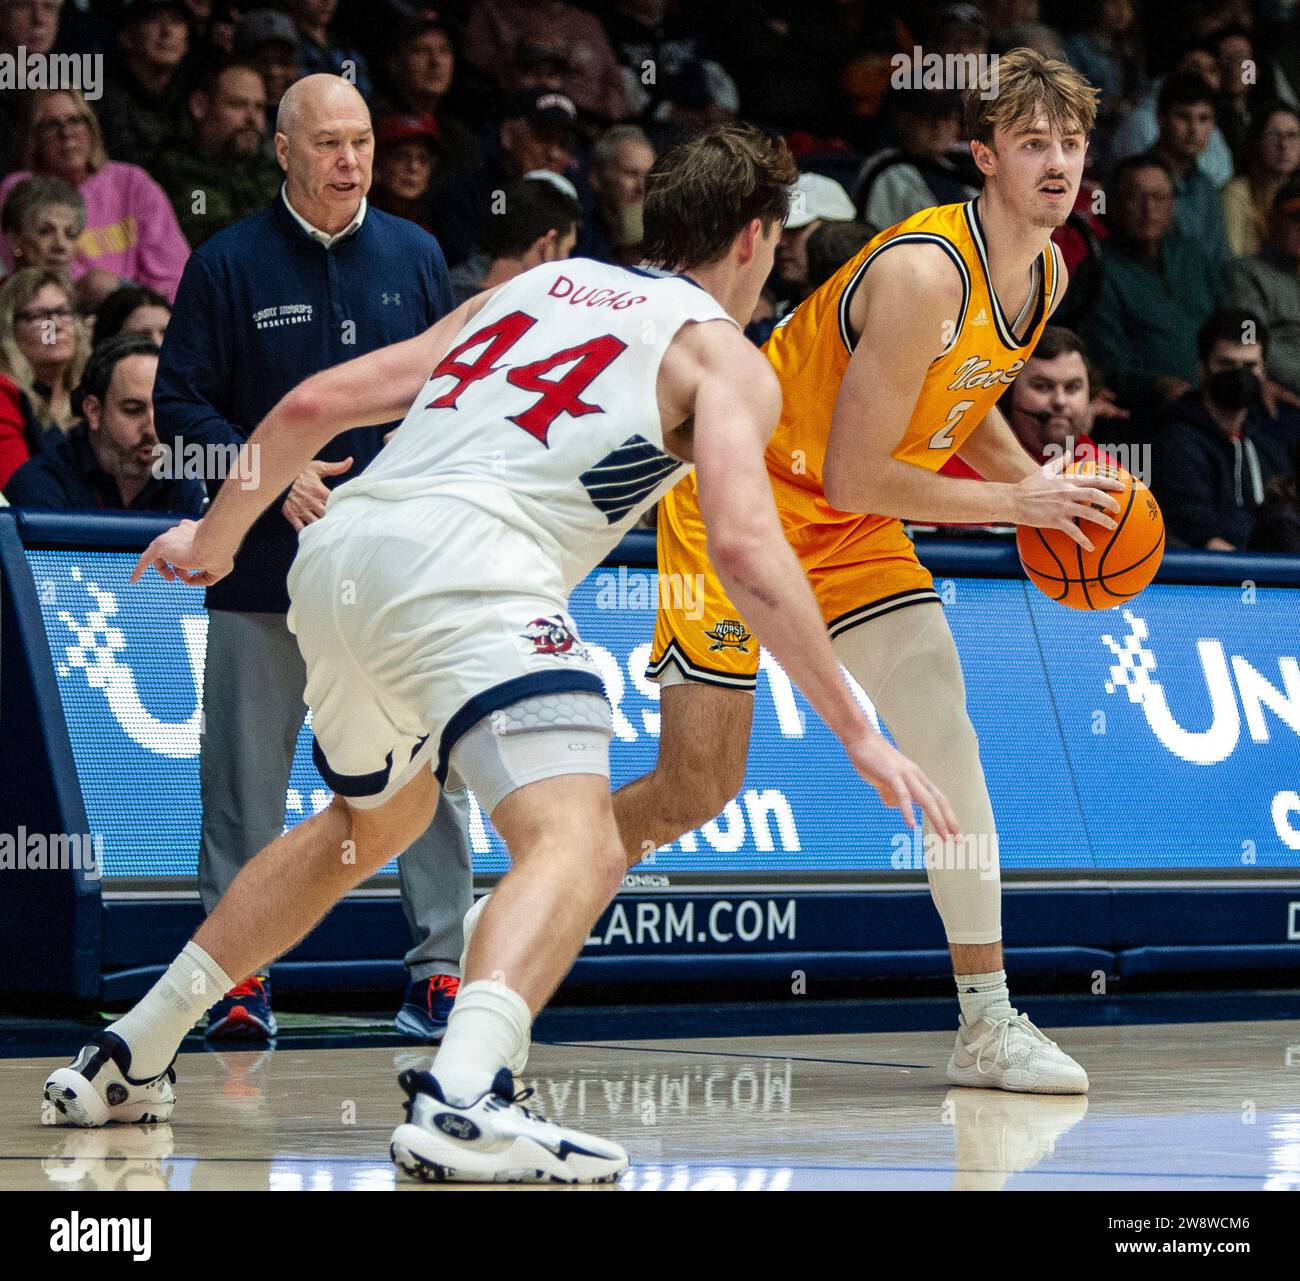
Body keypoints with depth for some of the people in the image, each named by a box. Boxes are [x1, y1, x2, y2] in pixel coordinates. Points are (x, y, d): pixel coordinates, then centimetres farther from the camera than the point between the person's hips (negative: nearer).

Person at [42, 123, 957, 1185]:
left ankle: (131, 1059, 36)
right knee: (577, 847, -17)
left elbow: (315, 405, 26)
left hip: (337, 550, 7)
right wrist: (857, 732, -2)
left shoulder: (537, 285, 29)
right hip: (459, 567, -7)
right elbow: (746, 549, -6)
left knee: (377, 818, 32)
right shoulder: (725, 355, 11)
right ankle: (463, 1102, -45)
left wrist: (218, 533, 42)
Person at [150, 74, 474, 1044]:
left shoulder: (415, 256, 8)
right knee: (248, 776, 2)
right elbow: (180, 405, 0)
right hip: (265, 566, -2)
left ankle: (440, 967, 6)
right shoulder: (228, 265, 0)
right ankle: (240, 972, 11)